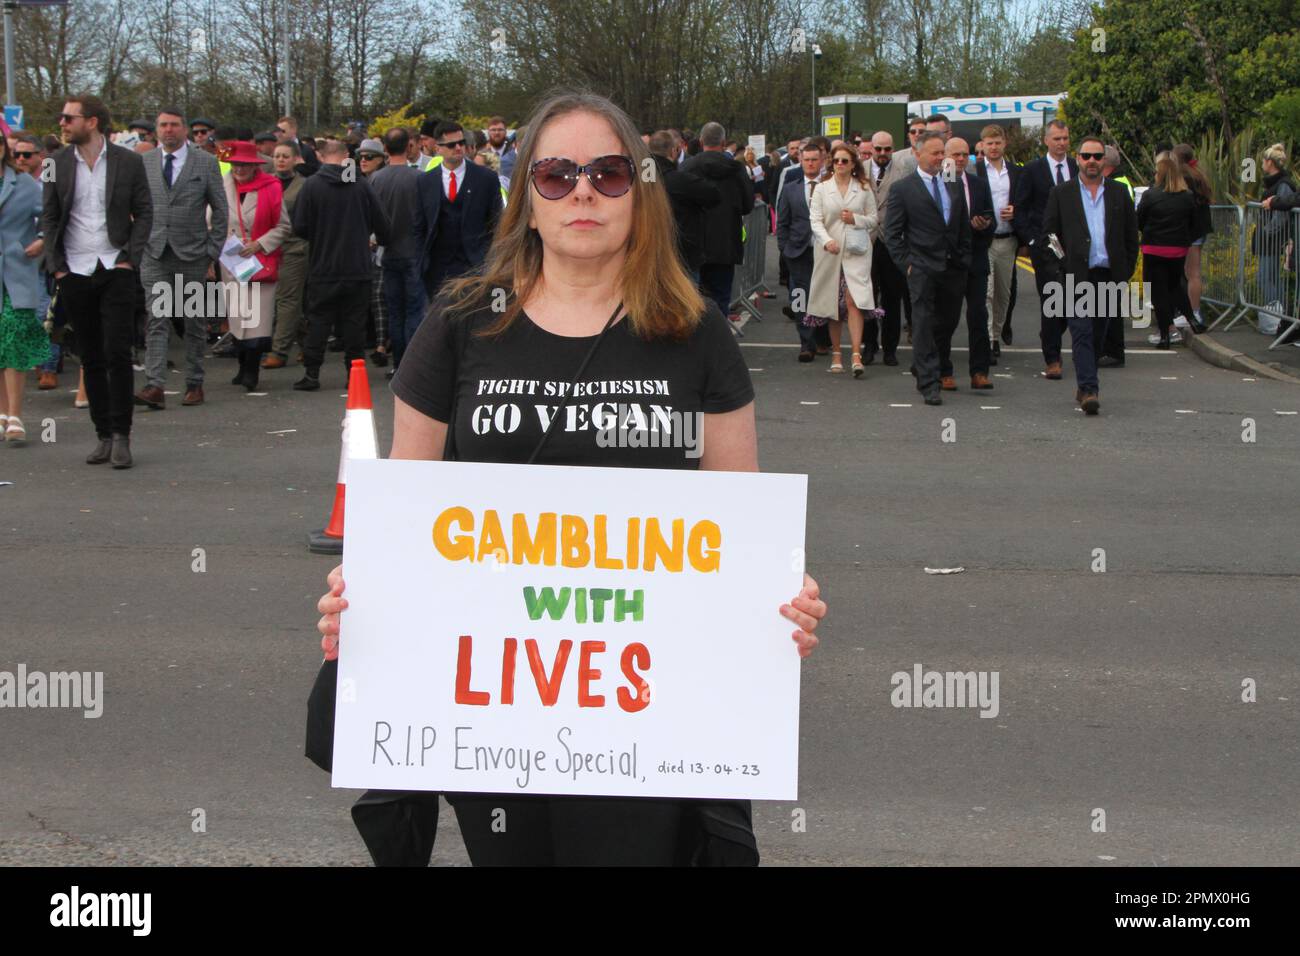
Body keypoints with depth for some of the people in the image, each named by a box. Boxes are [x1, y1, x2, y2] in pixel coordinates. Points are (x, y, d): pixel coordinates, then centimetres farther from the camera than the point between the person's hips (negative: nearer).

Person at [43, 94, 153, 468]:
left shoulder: (128, 162, 0)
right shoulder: (58, 163, 5)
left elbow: (144, 213, 3)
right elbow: (48, 216, 9)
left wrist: (131, 259, -7)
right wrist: (56, 266, 0)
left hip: (116, 269, -2)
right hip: (75, 273, 2)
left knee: (117, 353, -7)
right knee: (91, 358, 7)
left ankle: (121, 435, 0)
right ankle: (104, 434, 14)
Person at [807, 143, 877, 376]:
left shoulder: (864, 189, 7)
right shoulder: (821, 189, 7)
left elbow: (873, 219, 11)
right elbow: (815, 220, 0)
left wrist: (856, 219, -9)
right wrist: (827, 241, -16)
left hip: (856, 252, -1)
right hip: (830, 252, 1)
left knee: (854, 301, -13)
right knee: (833, 304, 4)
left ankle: (856, 355, -19)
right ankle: (835, 354, 14)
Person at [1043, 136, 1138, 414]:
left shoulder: (1119, 193, 12)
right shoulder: (1061, 193, 7)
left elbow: (1131, 236, 14)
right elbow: (1048, 233, 5)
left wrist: (1126, 272, 6)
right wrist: (1058, 271, -4)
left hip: (1109, 276, 2)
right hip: (1076, 276, -2)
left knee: (1097, 336, 8)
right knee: (1082, 334, -12)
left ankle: (1085, 387, 21)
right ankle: (1089, 390, -18)